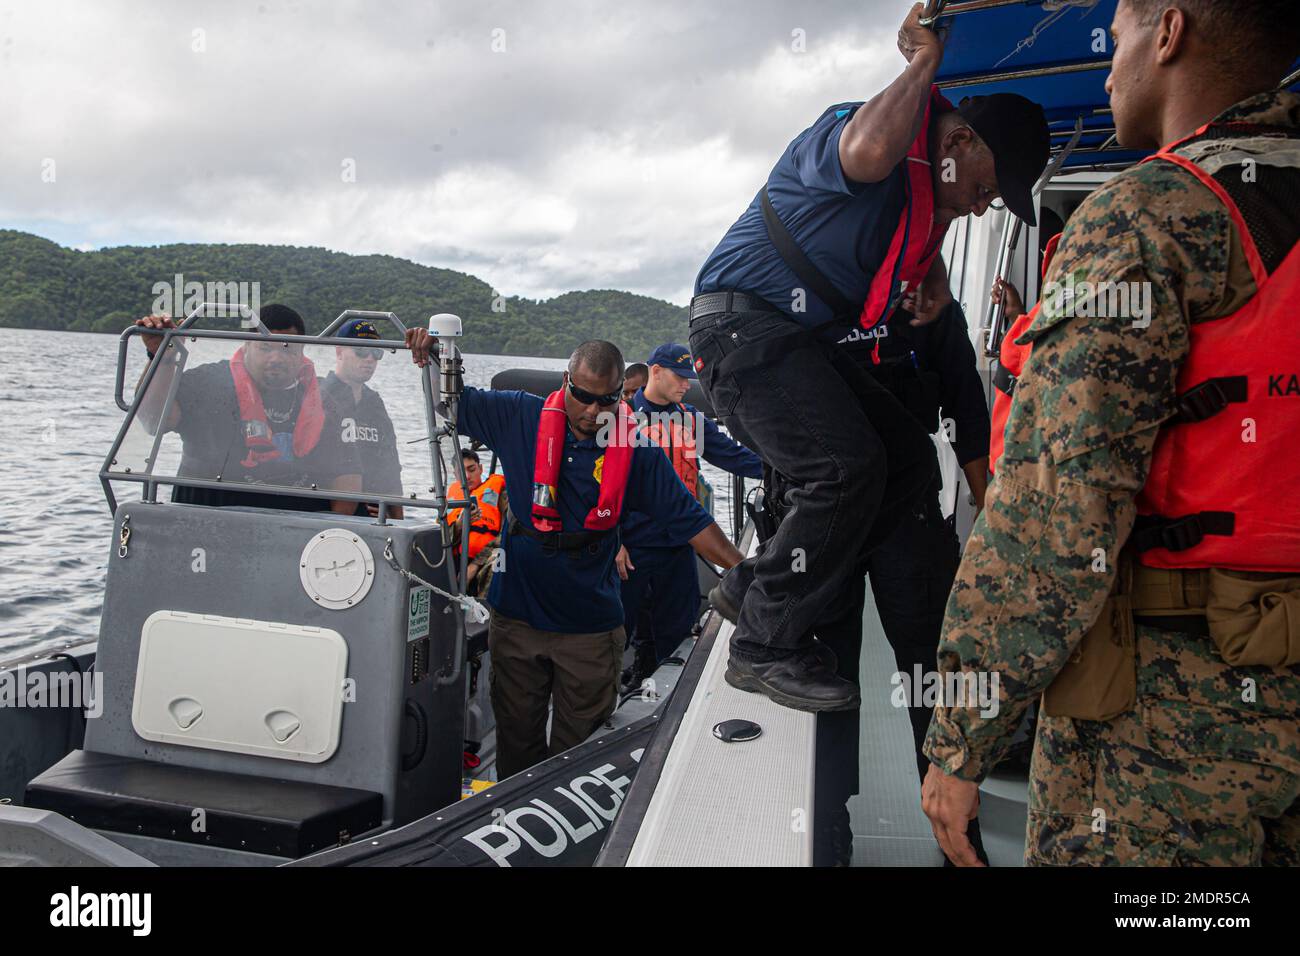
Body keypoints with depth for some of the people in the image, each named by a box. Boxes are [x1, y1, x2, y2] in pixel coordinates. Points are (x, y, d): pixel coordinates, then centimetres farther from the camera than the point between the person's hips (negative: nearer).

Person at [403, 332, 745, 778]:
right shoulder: (521, 417, -3)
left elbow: (689, 520, -4)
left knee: (577, 750, 8)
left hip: (590, 626, -1)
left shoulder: (636, 448, -6)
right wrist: (429, 357, -9)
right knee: (517, 742, 14)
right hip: (516, 615, 2)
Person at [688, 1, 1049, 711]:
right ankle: (765, 647, -12)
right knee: (845, 470, -25)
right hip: (742, 322, -10)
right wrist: (923, 64, -22)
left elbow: (924, 221, 38)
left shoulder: (929, 180, 15)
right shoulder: (859, 126, -13)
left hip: (804, 341, 10)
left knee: (905, 464, 6)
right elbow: (867, 155, -40)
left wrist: (933, 278, 14)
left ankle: (761, 587, 10)